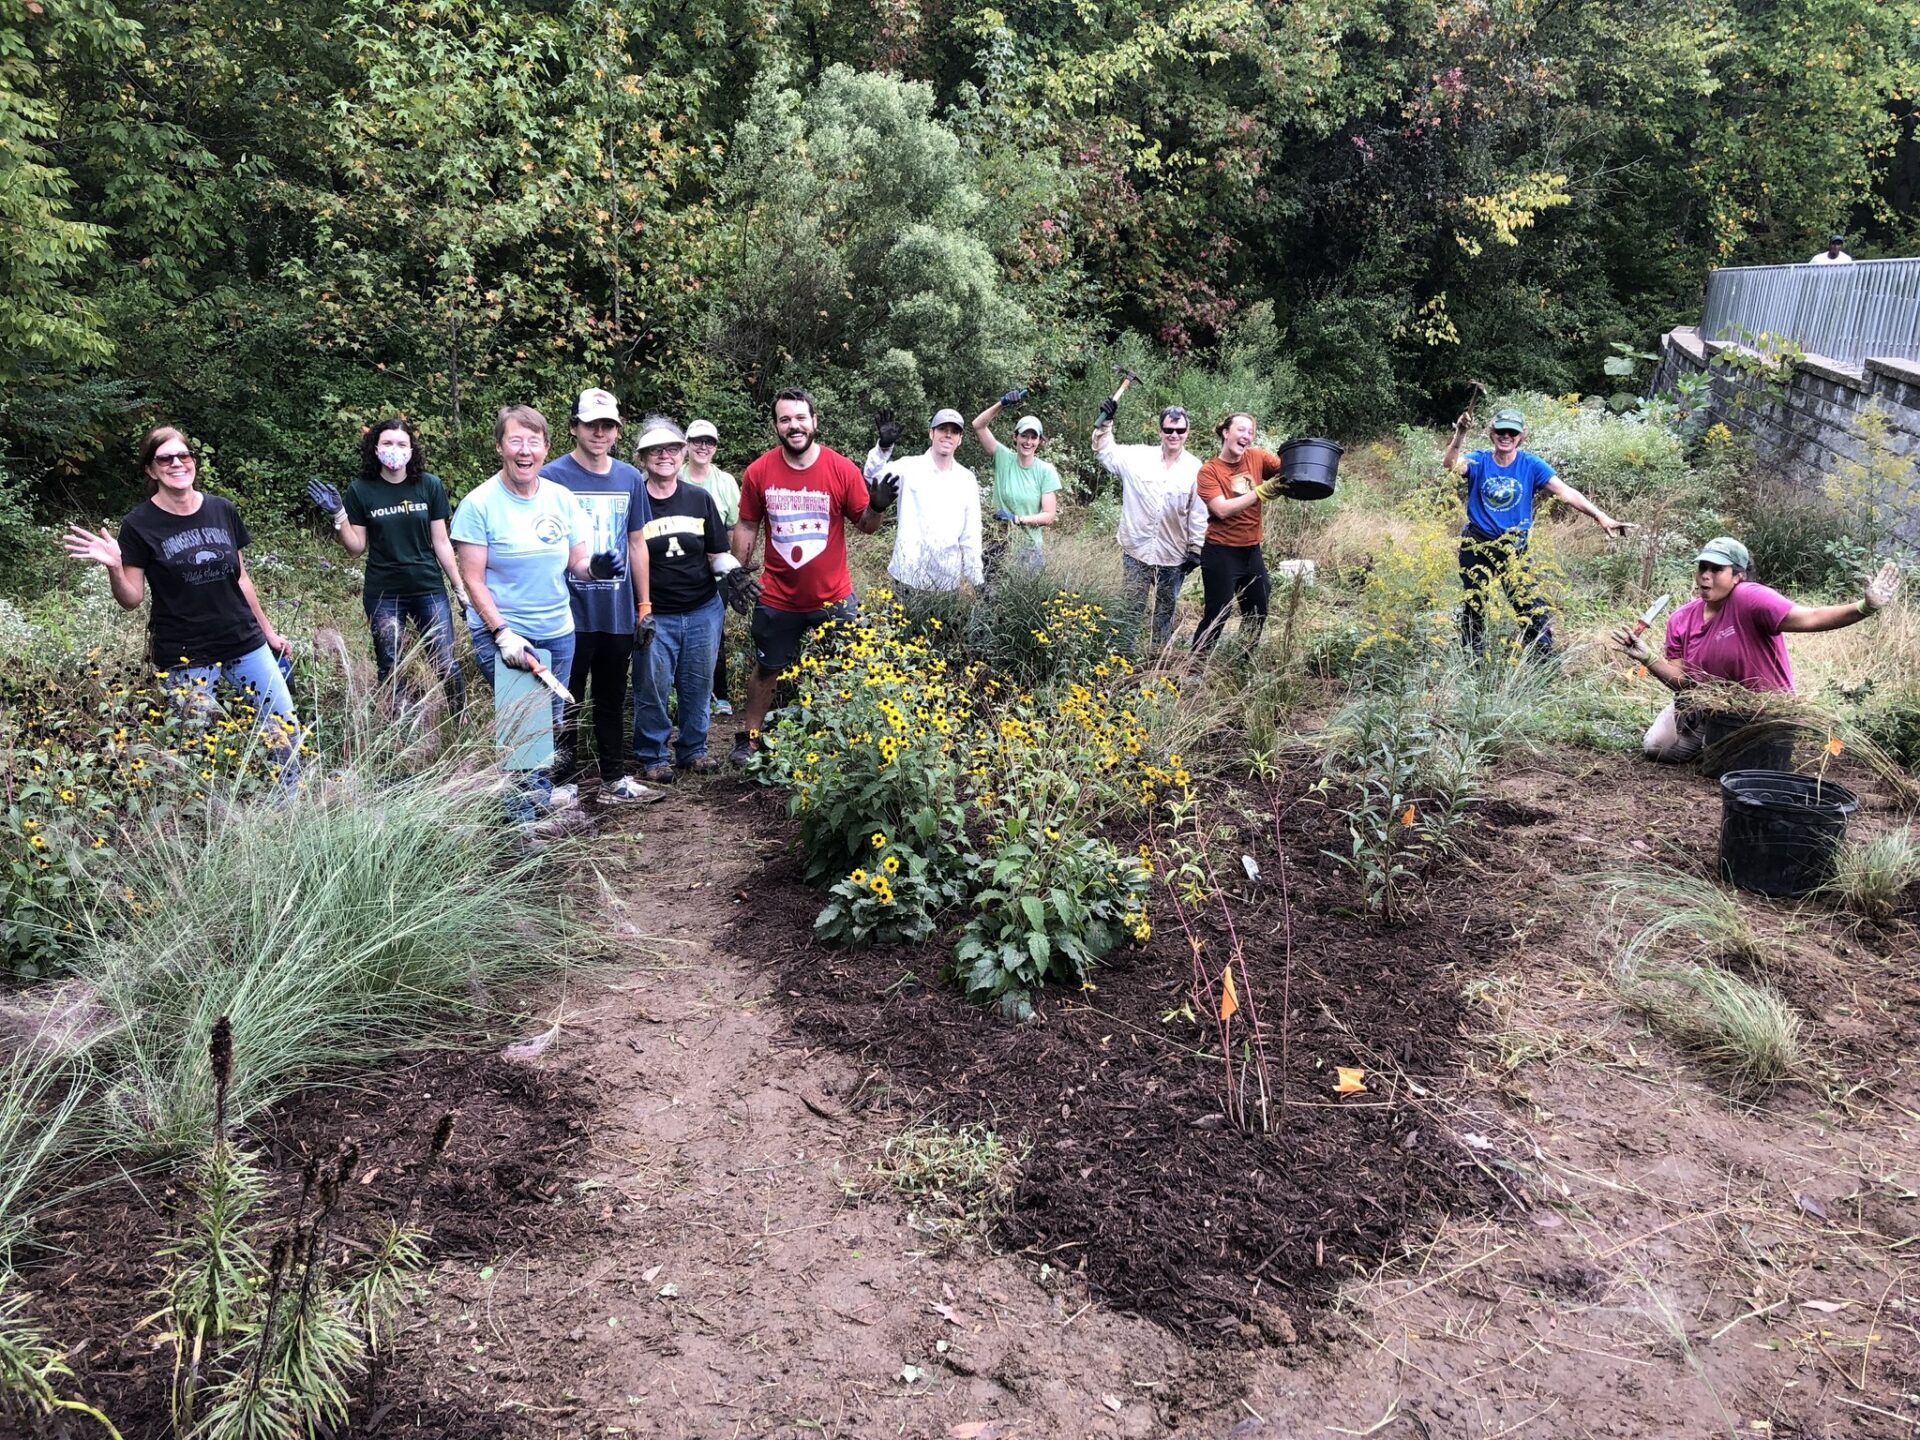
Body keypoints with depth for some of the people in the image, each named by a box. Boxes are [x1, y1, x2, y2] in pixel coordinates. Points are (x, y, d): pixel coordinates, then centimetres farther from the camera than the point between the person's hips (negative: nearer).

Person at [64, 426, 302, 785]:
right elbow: (132, 599, -4)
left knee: (286, 730, 2)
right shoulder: (140, 524, -6)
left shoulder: (222, 510, 4)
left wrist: (268, 631, 17)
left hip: (246, 646, 4)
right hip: (185, 660, -3)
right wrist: (114, 567, -24)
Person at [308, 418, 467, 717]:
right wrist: (338, 514, -14)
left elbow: (441, 543, 4)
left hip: (429, 590, 0)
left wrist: (461, 589, 5)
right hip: (383, 595, 0)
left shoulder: (430, 486, -2)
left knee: (448, 667, -3)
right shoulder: (361, 490, -3)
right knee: (391, 671, 5)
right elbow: (356, 547, 2)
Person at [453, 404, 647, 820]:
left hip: (558, 633, 5)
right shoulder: (480, 504, -11)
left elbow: (577, 563, 8)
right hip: (501, 634, -5)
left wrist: (596, 567, -16)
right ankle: (521, 813, 8)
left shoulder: (561, 498, 3)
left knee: (549, 723, 14)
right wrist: (502, 633, -21)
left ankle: (541, 797, 32)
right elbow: (473, 580, -12)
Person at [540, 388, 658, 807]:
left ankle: (615, 779, 23)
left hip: (618, 612, 4)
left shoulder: (630, 478, 7)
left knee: (612, 699, 14)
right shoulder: (553, 477, -7)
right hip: (570, 612, -4)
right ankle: (565, 783, 15)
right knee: (568, 702, 5)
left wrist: (644, 607, 12)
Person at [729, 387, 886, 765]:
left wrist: (877, 505, -23)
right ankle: (749, 739, 31)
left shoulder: (843, 469, -10)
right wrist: (739, 571, 2)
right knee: (766, 669, 15)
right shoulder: (759, 472, -6)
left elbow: (866, 525, -3)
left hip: (833, 598, -1)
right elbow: (747, 526, 6)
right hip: (777, 600, 1)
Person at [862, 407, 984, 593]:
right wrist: (883, 447, -34)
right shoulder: (909, 467, -1)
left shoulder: (967, 479, 8)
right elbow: (871, 477, -18)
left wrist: (976, 579, 8)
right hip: (910, 576, -3)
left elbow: (971, 534, 10)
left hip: (949, 579, 3)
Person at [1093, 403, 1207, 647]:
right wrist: (1105, 423, -8)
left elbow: (1198, 514, -1)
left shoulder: (1195, 469, -3)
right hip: (1137, 551, 0)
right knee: (1131, 610, 3)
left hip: (1174, 556, 1)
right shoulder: (1138, 457, -1)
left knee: (1166, 611, 14)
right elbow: (1105, 453, 5)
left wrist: (1195, 550, -1)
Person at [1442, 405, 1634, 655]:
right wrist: (1460, 434, -48)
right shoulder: (1479, 461, -8)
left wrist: (1601, 516, -26)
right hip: (1476, 545, 1)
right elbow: (1451, 465, -29)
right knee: (1473, 606, 11)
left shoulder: (1530, 465, -7)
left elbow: (1565, 491, -15)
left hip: (1513, 546, 0)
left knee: (1532, 606, -10)